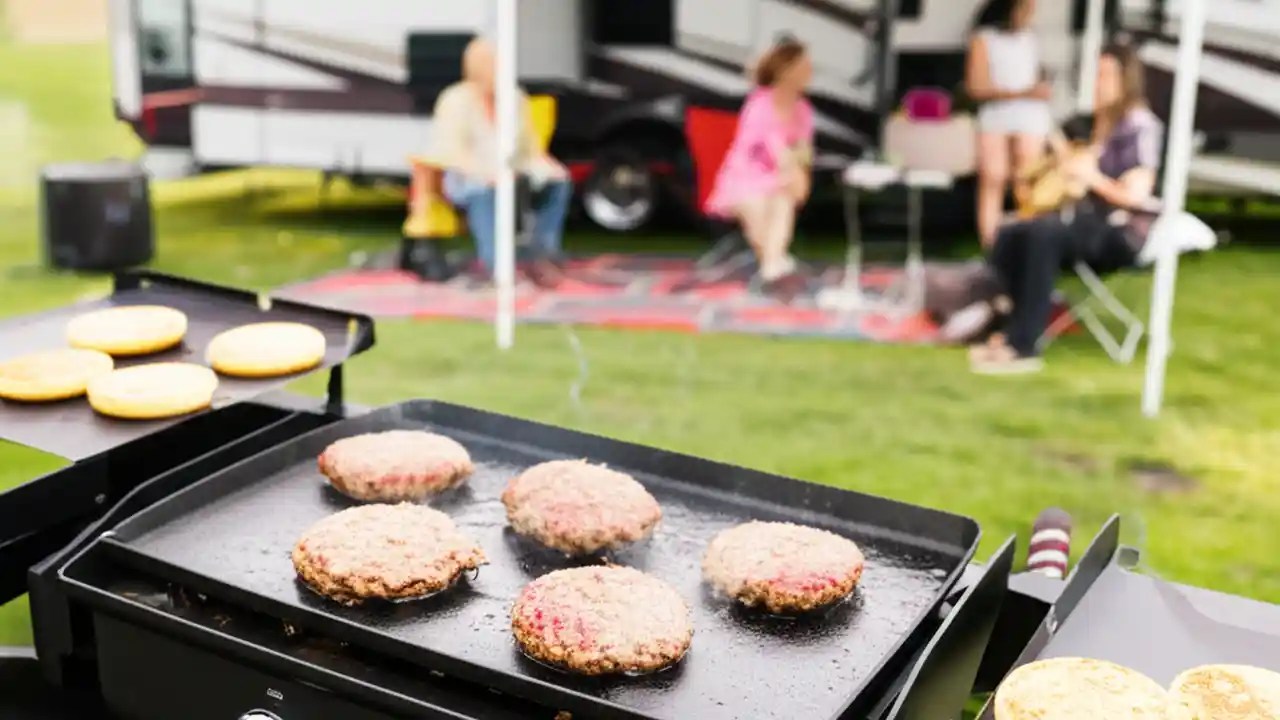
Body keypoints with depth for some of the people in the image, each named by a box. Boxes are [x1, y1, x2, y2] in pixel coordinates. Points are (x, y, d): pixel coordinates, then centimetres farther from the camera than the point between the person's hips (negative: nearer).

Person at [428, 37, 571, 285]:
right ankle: (496, 263, -45)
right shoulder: (457, 100, -4)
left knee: (559, 181, -19)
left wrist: (545, 167, -11)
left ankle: (544, 256, -25)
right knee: (485, 191, -39)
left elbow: (531, 148, 12)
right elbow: (451, 153, -16)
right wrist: (488, 172, -32)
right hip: (469, 179, -5)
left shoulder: (517, 99, 12)